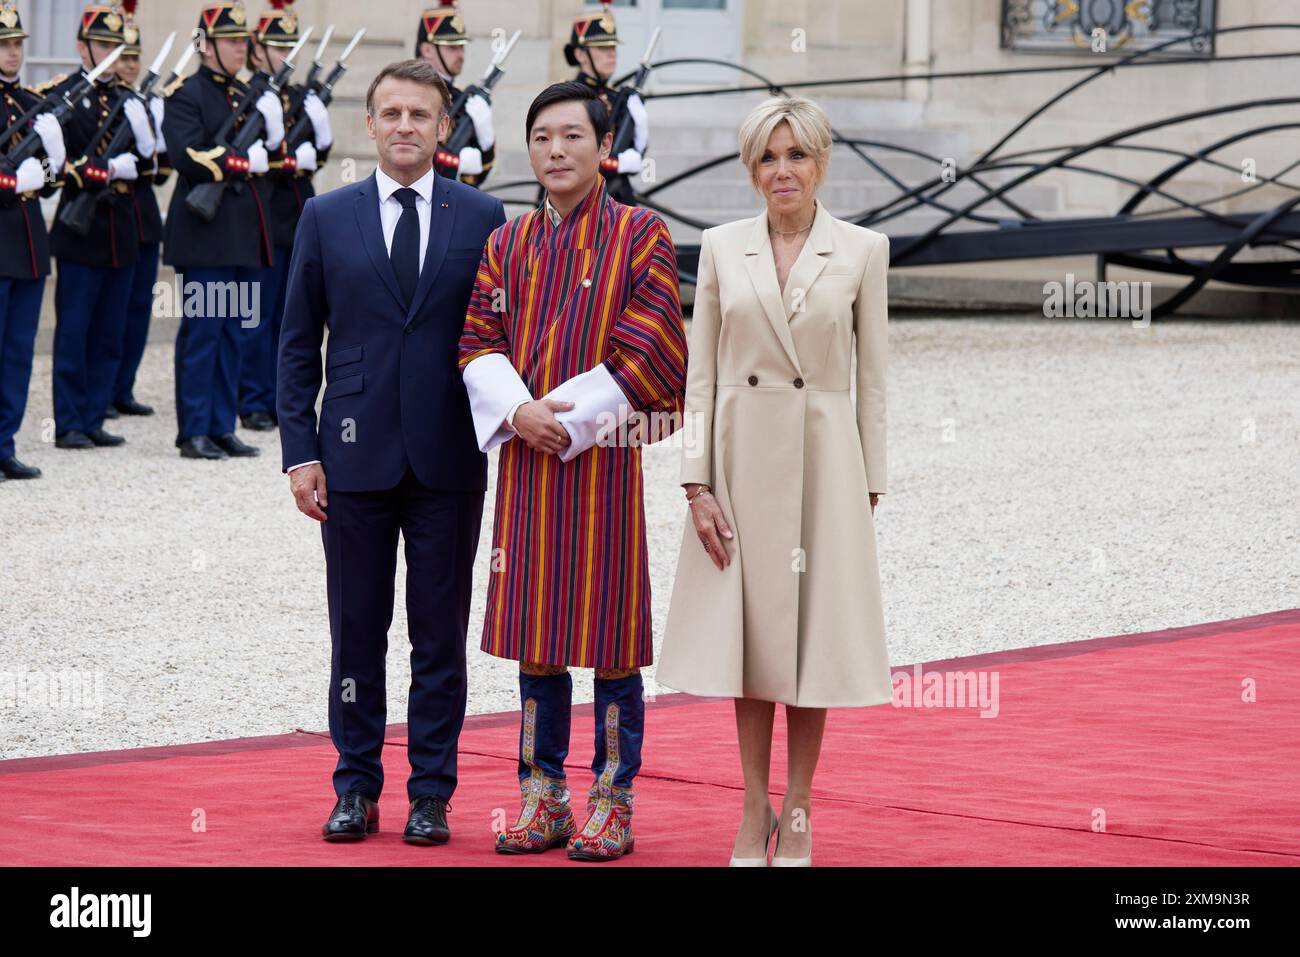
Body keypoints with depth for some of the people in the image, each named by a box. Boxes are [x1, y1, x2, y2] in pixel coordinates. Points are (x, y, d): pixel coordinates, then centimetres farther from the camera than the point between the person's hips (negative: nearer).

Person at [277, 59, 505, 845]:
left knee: (441, 637, 3)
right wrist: (301, 450, -1)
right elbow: (298, 344, 6)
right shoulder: (327, 219, 6)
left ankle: (431, 796, 10)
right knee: (357, 633, 6)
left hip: (449, 459, 0)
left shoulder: (484, 218, 4)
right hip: (356, 455, 1)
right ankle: (357, 791, 14)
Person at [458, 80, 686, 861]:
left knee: (610, 636, -1)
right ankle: (543, 801, 16)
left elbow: (650, 352, -9)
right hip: (526, 458, 4)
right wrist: (517, 410, -11)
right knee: (536, 635, 8)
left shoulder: (642, 237, -3)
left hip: (605, 458, -4)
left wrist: (566, 417, -13)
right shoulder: (509, 244, 11)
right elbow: (479, 342, 7)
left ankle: (613, 806, 6)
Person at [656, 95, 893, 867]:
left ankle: (798, 814, 12)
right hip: (741, 456, 1)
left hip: (823, 459, -1)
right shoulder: (722, 248, 3)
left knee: (812, 634, 3)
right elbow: (701, 374, 3)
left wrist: (871, 486, -1)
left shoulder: (862, 251, -1)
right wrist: (697, 483, -4)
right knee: (749, 631, 6)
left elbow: (873, 378, 2)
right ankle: (755, 810, 15)